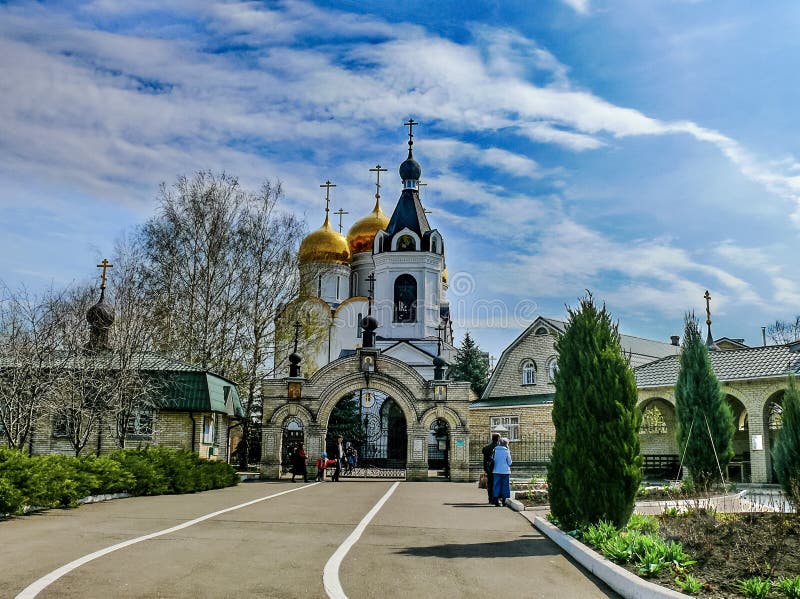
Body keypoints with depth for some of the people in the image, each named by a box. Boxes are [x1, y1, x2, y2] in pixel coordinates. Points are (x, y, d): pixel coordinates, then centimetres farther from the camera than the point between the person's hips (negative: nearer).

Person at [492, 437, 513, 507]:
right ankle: (503, 501, 7)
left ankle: (496, 500, 7)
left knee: (497, 485, 8)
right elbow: (509, 462, -2)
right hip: (505, 471, -3)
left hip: (496, 471, 3)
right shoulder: (506, 451, -8)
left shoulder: (495, 450, 0)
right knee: (505, 486, 6)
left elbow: (494, 460, 5)